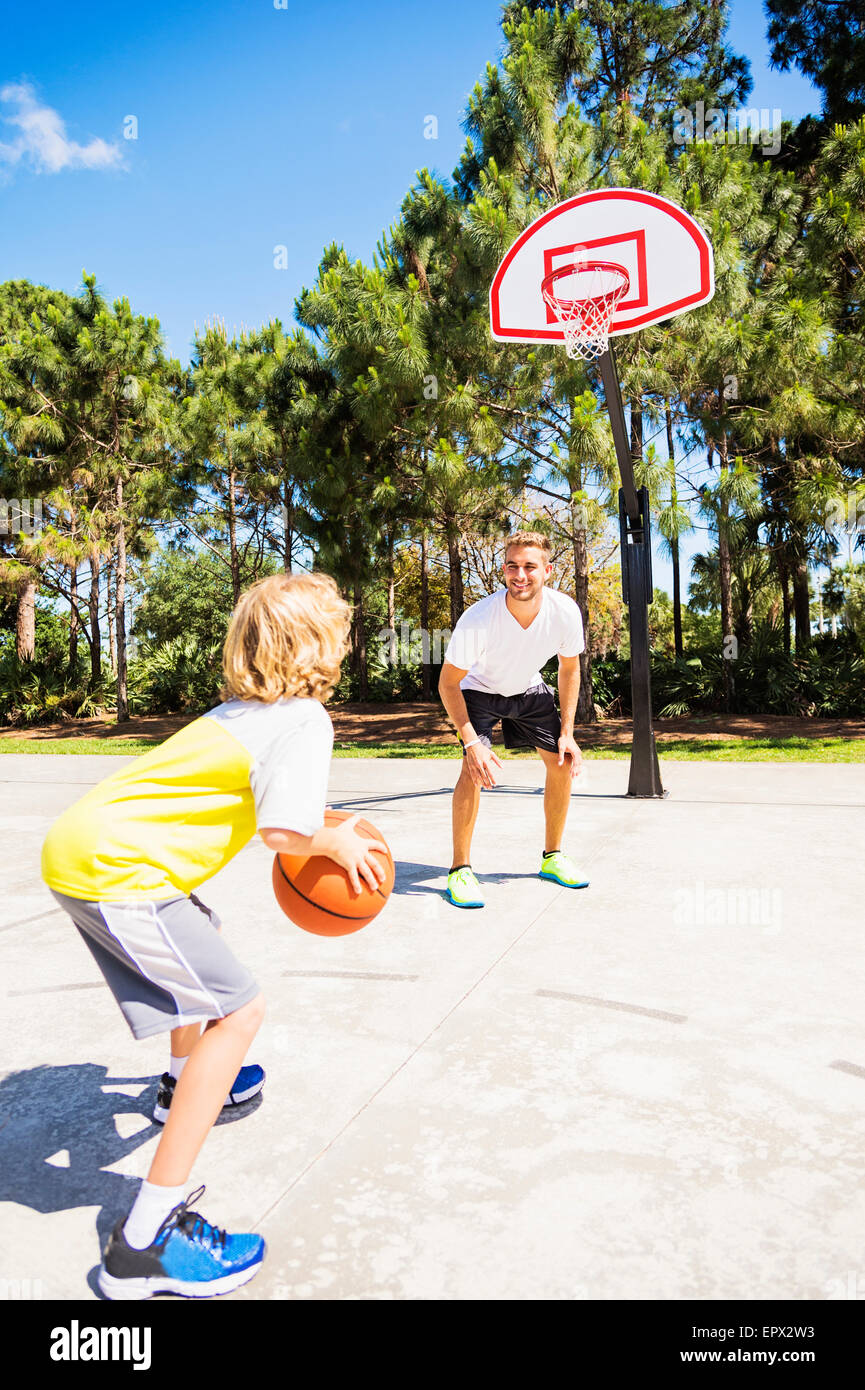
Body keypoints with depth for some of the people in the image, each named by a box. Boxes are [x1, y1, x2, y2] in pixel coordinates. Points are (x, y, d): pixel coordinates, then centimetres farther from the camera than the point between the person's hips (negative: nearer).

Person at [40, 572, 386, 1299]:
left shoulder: (242, 709, 16)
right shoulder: (305, 719, -11)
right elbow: (283, 833, -24)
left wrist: (317, 833, 19)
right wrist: (337, 845, -3)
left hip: (78, 844, 10)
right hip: (115, 869, -10)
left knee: (202, 941, 31)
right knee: (237, 1009, -6)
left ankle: (187, 1085, 56)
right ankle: (146, 1242, -2)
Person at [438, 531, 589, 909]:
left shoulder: (565, 612, -27)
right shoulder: (477, 619, -36)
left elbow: (569, 668, -7)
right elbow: (448, 683, -23)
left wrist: (567, 732, -10)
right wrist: (471, 742, -31)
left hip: (529, 690, 4)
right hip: (479, 690, -4)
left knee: (562, 762, -1)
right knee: (474, 768, -23)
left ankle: (552, 856, 19)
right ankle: (460, 869, -10)